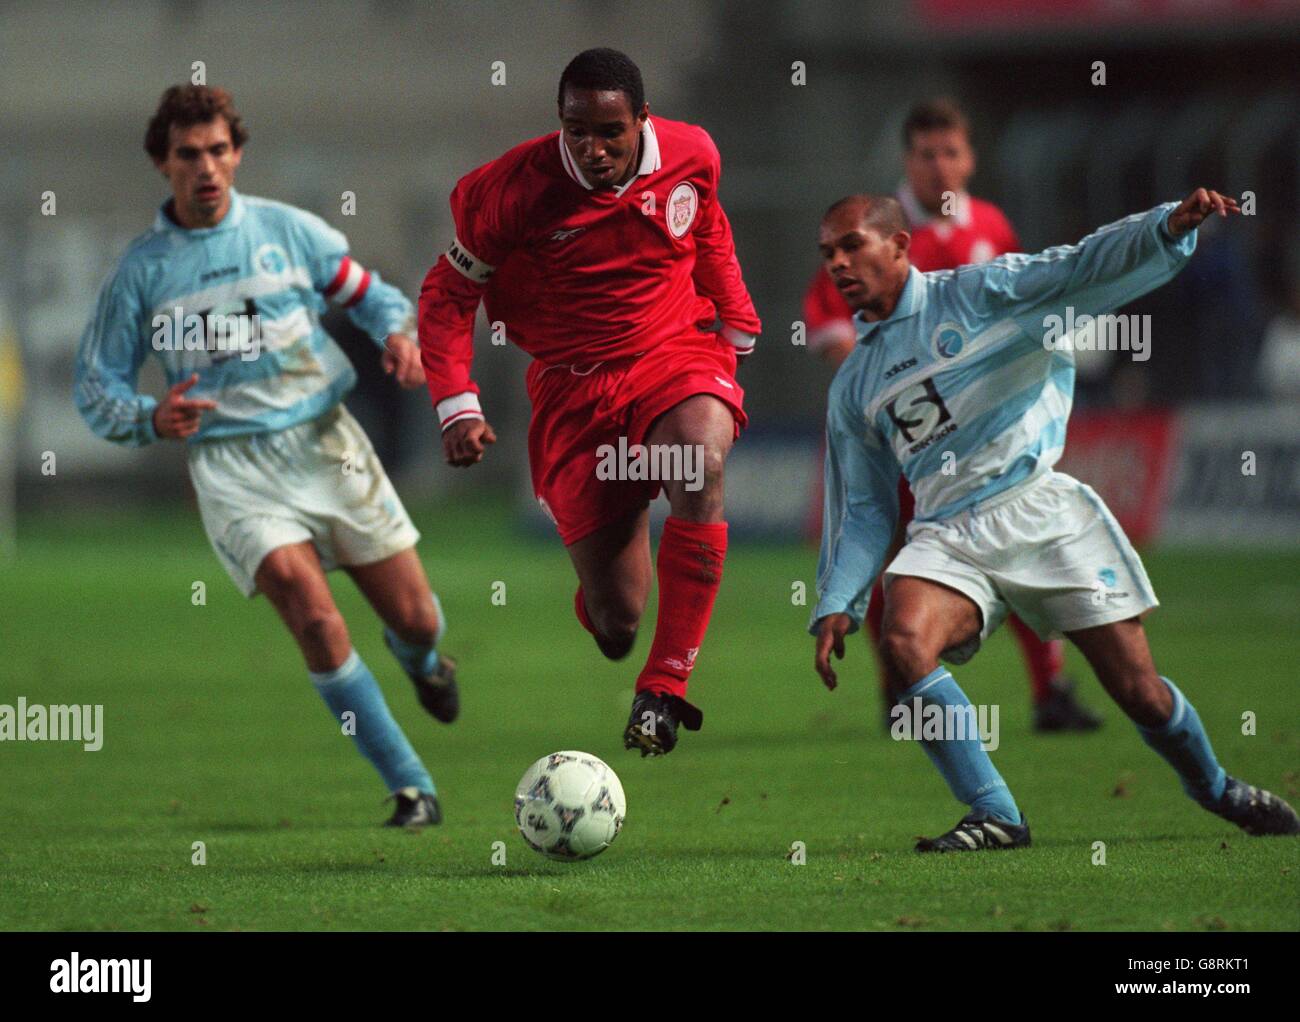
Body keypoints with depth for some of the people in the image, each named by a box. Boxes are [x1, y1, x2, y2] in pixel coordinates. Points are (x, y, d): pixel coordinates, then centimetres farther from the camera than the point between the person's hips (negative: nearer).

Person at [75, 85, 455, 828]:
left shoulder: (285, 230, 2)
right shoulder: (143, 269, 2)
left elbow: (367, 292, 14)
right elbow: (98, 384, 7)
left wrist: (399, 335, -9)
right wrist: (151, 420, -14)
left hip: (322, 439, 1)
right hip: (230, 466, -1)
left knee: (414, 619, 4)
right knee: (312, 614, -22)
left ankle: (422, 661, 47)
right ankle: (412, 789, -11)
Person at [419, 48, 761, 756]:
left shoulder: (691, 155, -4)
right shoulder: (515, 188, -13)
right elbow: (447, 295, -3)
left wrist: (738, 330, 27)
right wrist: (457, 407, -13)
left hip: (677, 354, 1)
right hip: (574, 387, -1)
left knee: (701, 465, -37)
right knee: (615, 620, -5)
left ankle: (665, 686, -30)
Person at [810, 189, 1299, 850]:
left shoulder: (977, 294, 4)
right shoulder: (853, 386, 18)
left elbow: (1087, 270, -8)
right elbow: (862, 509, 22)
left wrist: (1170, 227, -26)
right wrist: (836, 605, 9)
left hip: (1043, 510, -3)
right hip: (948, 535, 3)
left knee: (1138, 691, -4)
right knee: (902, 643, -28)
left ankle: (1214, 789, 27)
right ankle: (994, 816, -19)